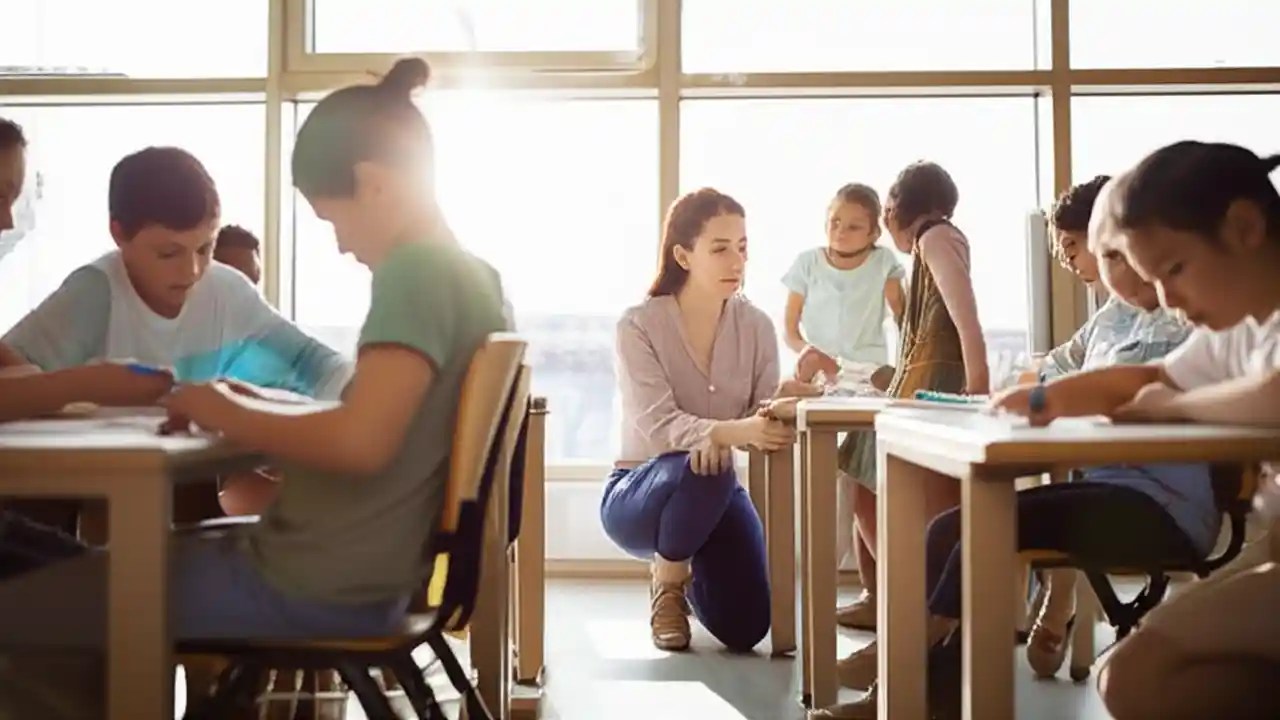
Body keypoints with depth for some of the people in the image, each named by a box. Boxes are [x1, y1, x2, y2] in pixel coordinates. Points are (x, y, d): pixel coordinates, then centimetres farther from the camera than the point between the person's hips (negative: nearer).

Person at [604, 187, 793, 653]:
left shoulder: (756, 326, -3)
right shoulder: (639, 325, -15)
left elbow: (767, 417, -10)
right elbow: (657, 425, -28)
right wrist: (733, 431, -46)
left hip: (716, 493, 4)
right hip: (638, 491, -4)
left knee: (746, 629, -12)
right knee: (706, 466, -38)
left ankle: (693, 570, 25)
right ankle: (667, 581, -7)